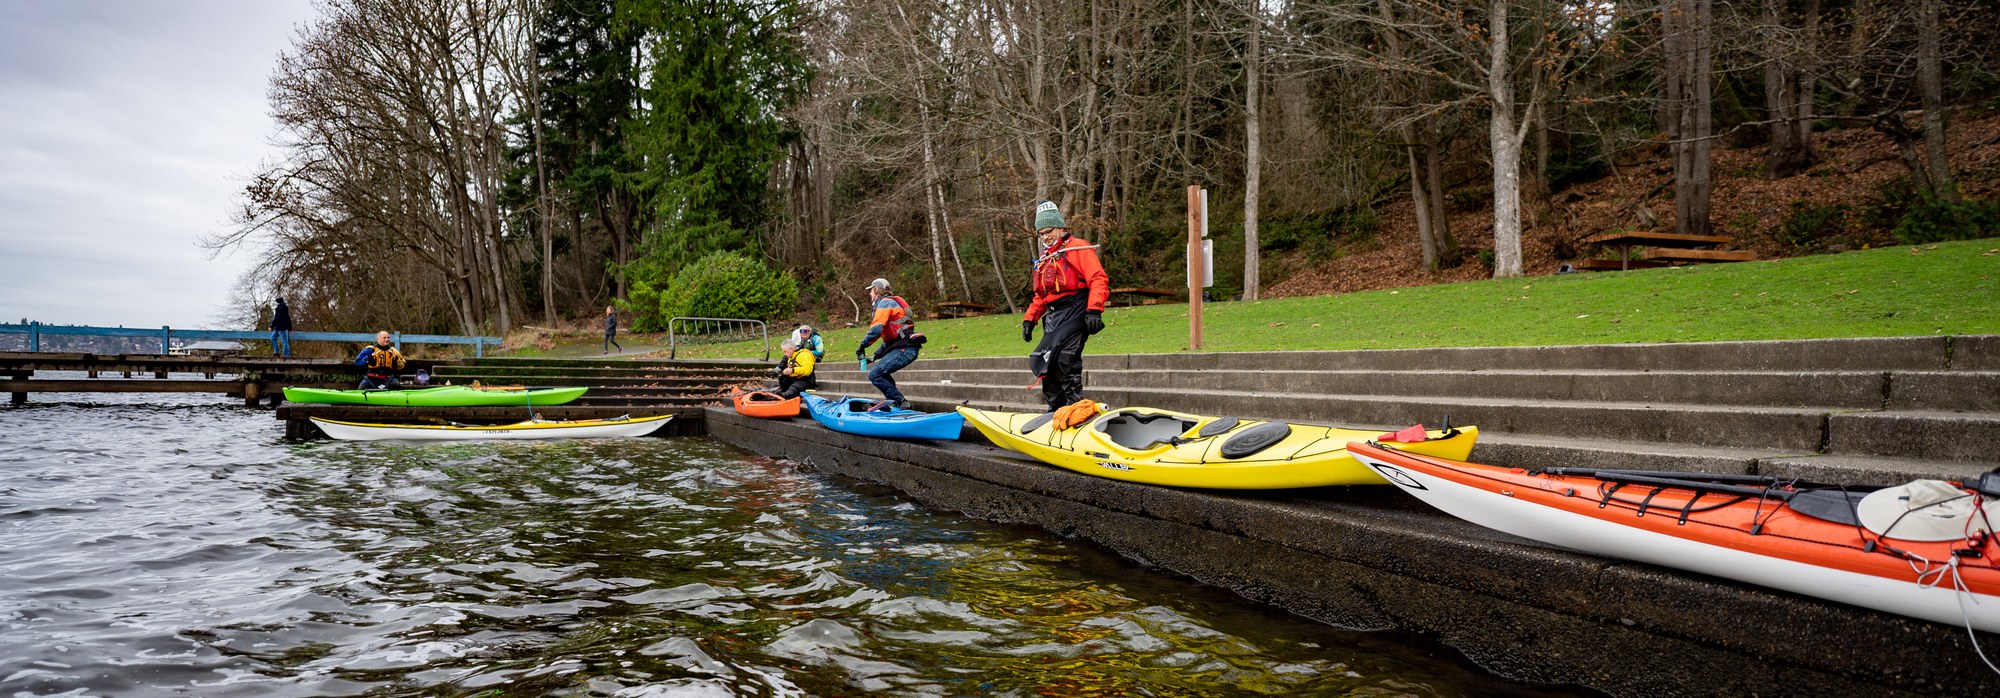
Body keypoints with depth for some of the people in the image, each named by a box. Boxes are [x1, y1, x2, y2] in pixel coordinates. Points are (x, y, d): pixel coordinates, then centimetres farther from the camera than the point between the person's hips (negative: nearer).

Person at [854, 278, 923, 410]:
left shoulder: (885, 303, -4)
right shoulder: (892, 304, 29)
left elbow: (876, 329, -18)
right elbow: (889, 339, 31)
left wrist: (862, 347, -9)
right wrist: (875, 356, 28)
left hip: (904, 349, -10)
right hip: (908, 349, 10)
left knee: (874, 375, -13)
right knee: (881, 372, 25)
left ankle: (901, 403, -13)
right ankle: (892, 401, 21)